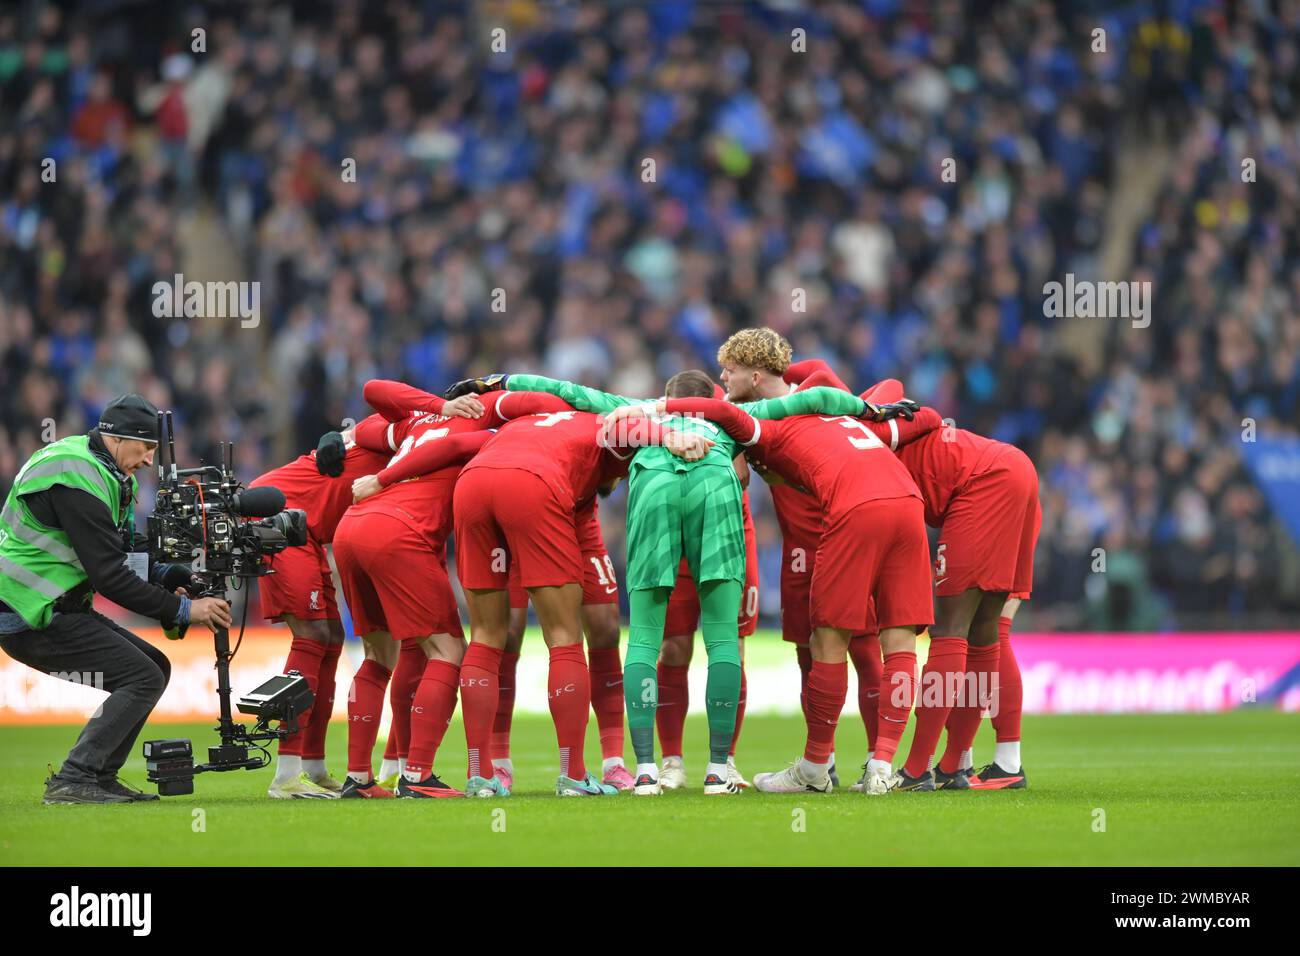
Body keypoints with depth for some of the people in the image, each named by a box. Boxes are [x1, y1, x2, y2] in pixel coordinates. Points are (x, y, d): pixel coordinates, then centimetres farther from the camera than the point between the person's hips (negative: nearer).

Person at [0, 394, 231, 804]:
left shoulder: (103, 473, 13)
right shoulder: (78, 479, -20)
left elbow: (118, 556, 19)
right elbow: (108, 576, -22)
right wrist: (182, 610, -17)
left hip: (59, 608, 10)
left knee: (155, 667, 10)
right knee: (144, 678, -14)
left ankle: (100, 777, 9)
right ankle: (72, 781, -15)